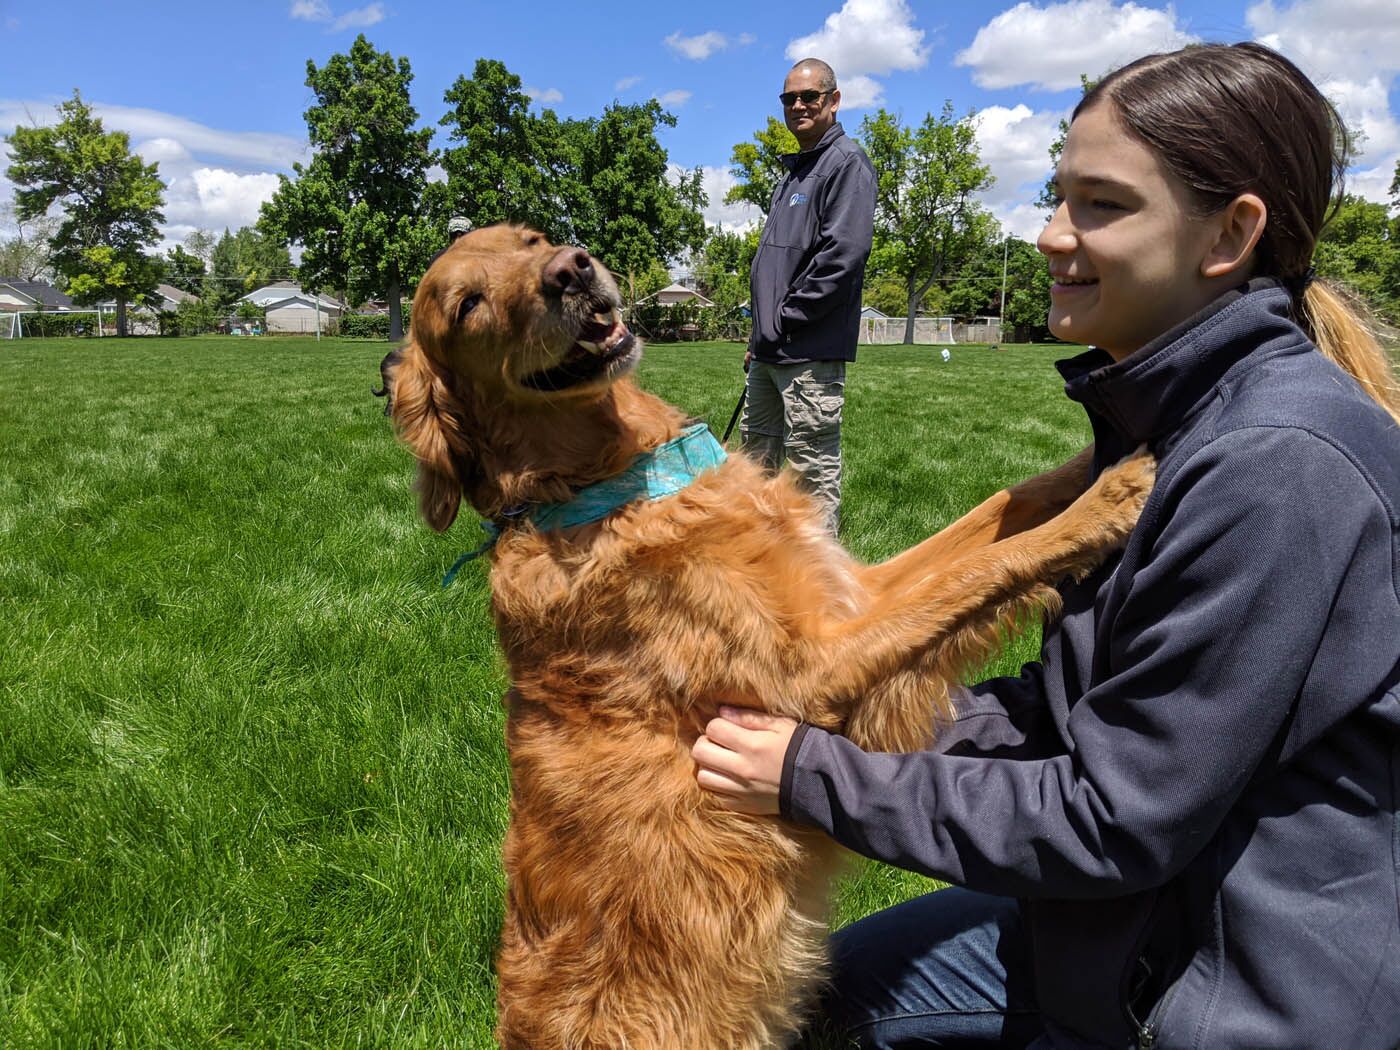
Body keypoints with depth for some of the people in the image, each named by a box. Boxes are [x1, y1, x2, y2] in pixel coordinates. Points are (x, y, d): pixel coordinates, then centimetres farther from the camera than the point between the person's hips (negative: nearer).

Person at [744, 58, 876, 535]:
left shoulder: (847, 161, -7)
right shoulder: (793, 172, 22)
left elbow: (844, 253, -19)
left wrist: (787, 317, -15)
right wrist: (760, 335, 16)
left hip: (811, 351, -10)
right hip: (770, 350, 10)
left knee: (812, 468, -4)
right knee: (757, 453, 18)